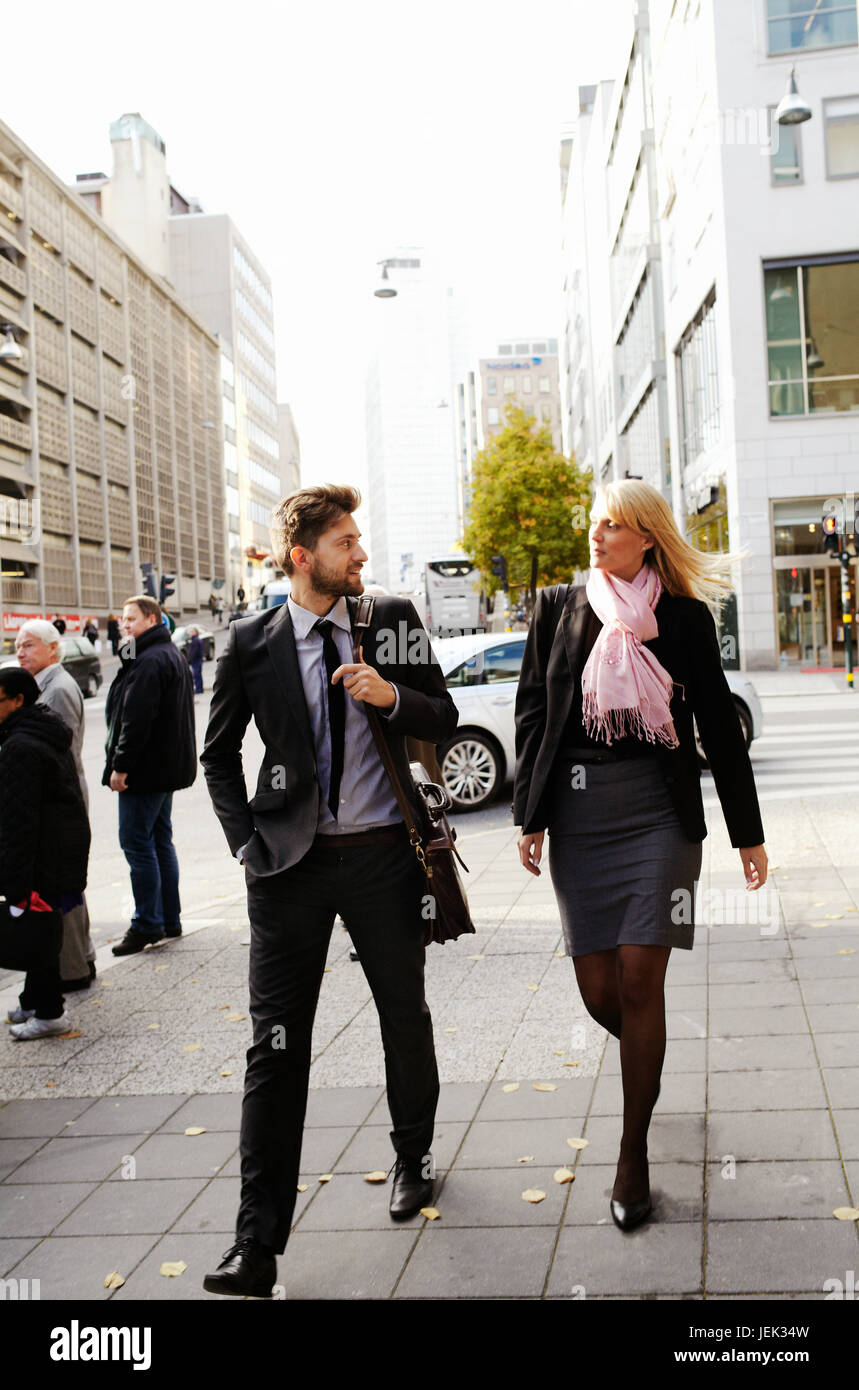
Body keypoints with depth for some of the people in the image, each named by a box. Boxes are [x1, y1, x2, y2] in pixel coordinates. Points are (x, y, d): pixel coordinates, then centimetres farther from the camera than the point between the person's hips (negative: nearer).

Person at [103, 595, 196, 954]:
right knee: (160, 840, 15)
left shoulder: (150, 662, -18)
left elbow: (137, 719, -24)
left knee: (136, 842, -5)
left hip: (145, 769, -11)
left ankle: (147, 924, -1)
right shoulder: (173, 655, 16)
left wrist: (120, 765, -20)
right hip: (168, 766, 11)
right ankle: (169, 919, 21)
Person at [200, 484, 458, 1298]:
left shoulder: (392, 619, 2)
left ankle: (414, 1155, 41)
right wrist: (247, 841, 0)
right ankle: (257, 1243, 3)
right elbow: (218, 756, 9)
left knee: (405, 1017, 15)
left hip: (383, 856, 1)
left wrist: (392, 695, -14)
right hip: (290, 864, -1)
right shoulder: (251, 642, 0)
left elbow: (443, 719, 5)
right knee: (276, 1044, -2)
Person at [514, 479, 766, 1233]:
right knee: (598, 988, 3)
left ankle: (634, 1151, 10)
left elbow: (719, 726, 6)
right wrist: (529, 816, 3)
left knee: (639, 980, -6)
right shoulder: (558, 607, 7)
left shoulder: (684, 617, 2)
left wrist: (748, 832, 6)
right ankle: (651, 1061, 38)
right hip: (576, 814, 2)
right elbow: (532, 713, 8)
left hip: (658, 811, -2)